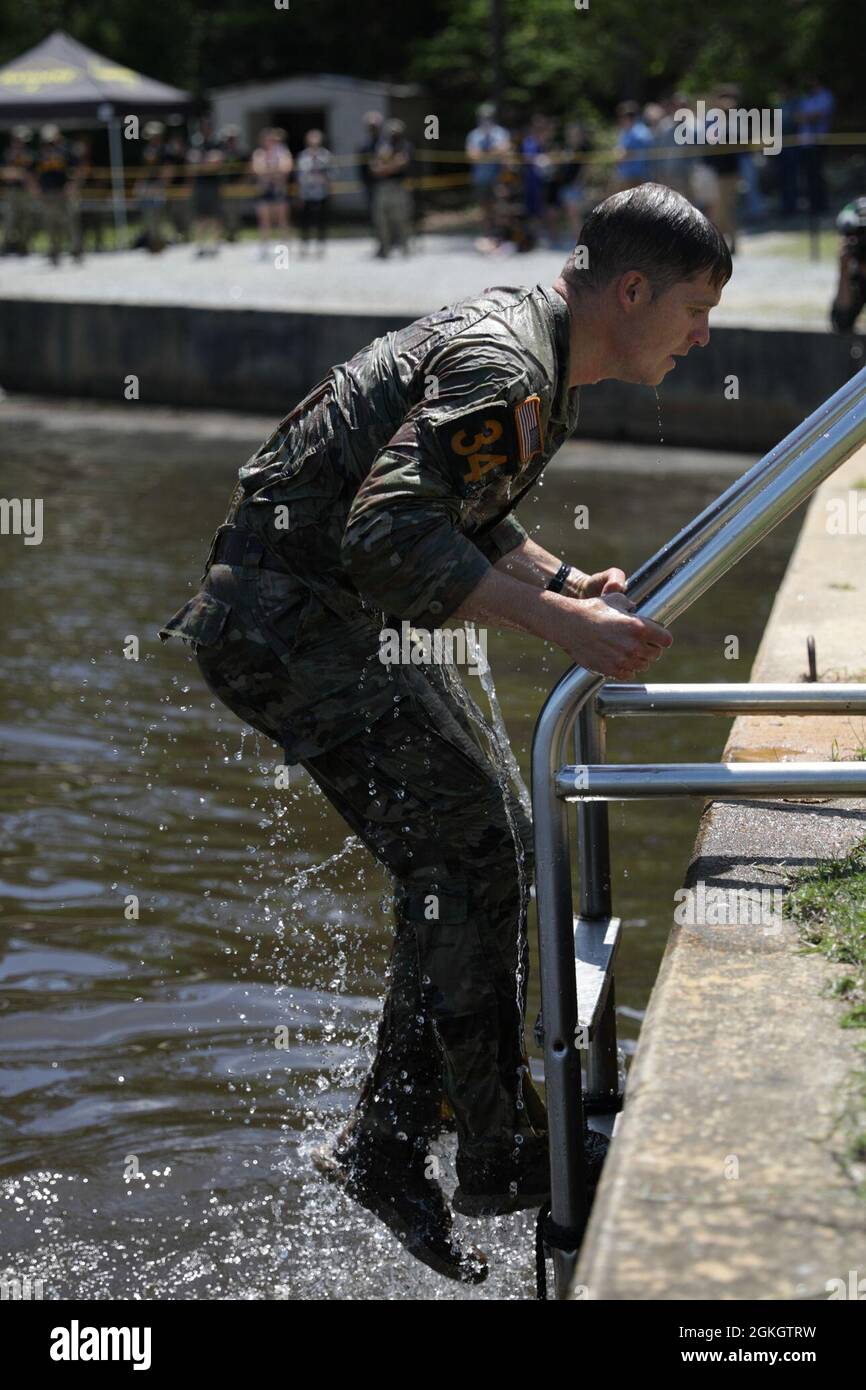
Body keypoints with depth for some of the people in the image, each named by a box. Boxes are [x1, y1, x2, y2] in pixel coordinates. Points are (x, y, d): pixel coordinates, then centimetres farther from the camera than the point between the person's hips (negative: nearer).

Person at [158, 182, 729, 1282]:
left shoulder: (545, 365, 12)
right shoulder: (504, 367, -22)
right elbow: (389, 530, -33)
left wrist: (564, 582, 5)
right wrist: (559, 624, -35)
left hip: (342, 625, 11)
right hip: (283, 621, -11)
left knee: (486, 849, 9)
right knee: (465, 848, -12)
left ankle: (386, 1146, 14)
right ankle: (505, 1153, -3)